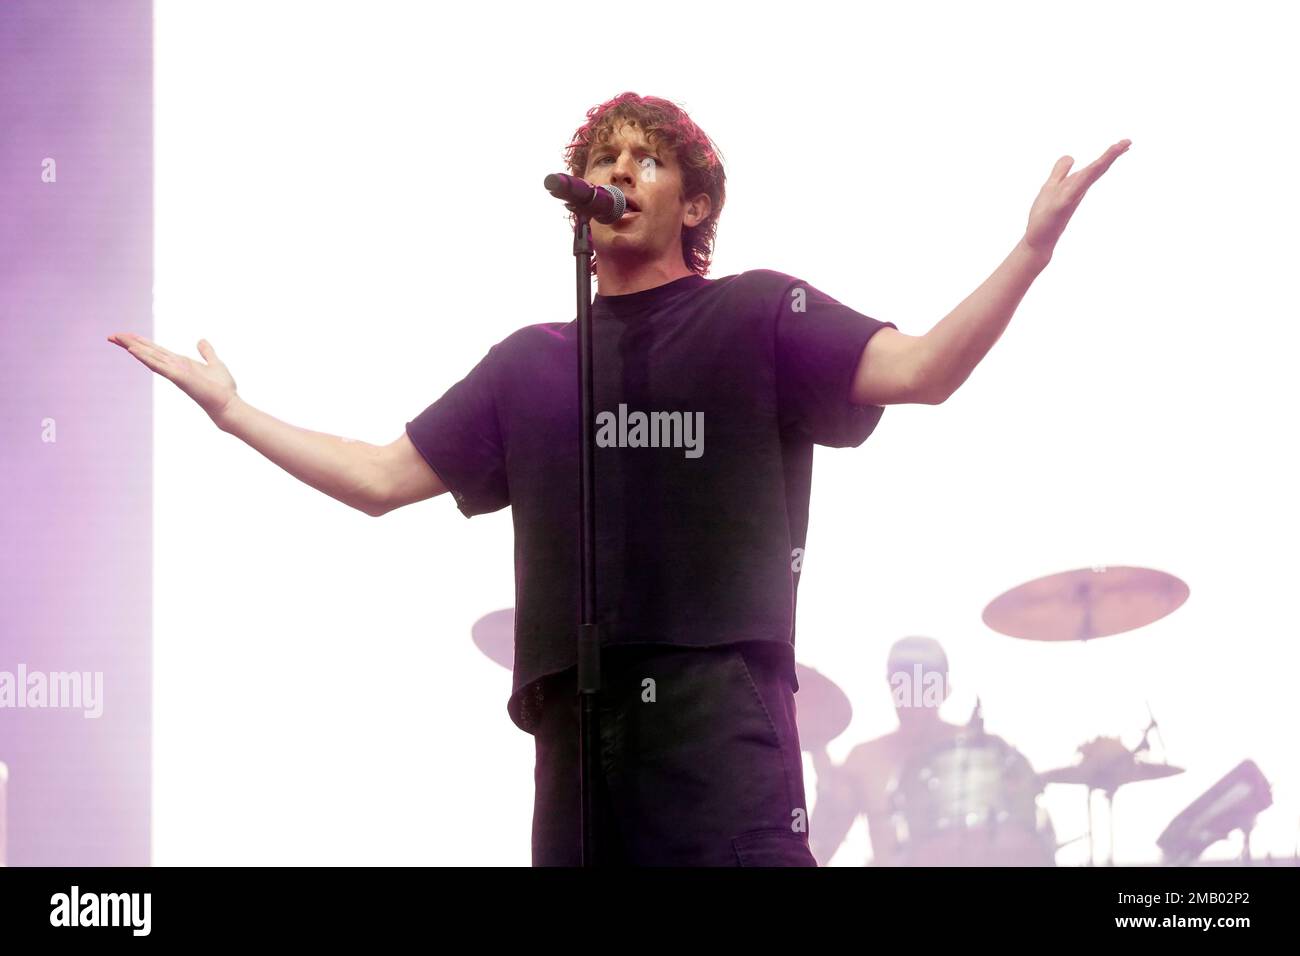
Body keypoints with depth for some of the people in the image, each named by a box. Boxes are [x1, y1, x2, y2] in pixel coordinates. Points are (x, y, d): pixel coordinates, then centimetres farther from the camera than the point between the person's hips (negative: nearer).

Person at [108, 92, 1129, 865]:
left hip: (722, 718, -5)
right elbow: (383, 478, 24)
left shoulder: (756, 318, 7)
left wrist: (1035, 244, -19)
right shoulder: (533, 363, 21)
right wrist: (232, 410, 23)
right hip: (574, 730, 5)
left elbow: (918, 369, -6)